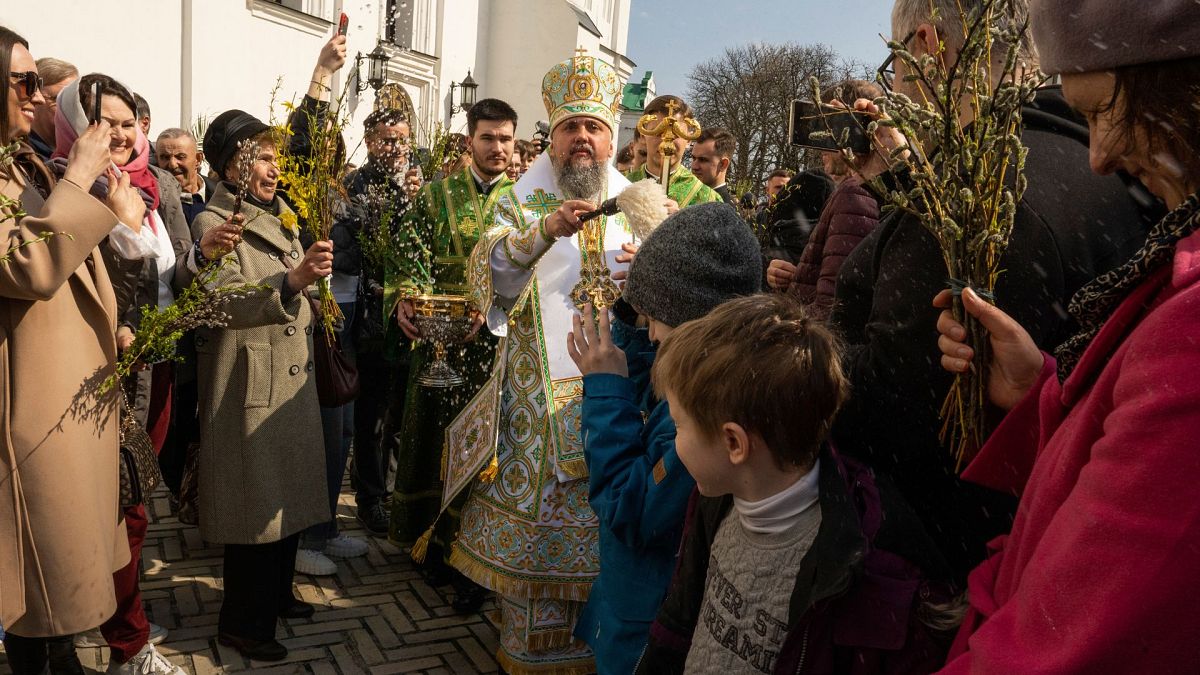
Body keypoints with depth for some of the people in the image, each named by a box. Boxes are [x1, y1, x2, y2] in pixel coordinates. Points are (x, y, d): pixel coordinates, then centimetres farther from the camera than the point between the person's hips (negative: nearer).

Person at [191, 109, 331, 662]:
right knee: (254, 501, -1)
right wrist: (292, 281, -31)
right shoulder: (215, 223, -8)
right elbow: (224, 304, -22)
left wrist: (310, 289, 12)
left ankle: (277, 593, 32)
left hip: (292, 374, 8)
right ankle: (242, 622, 13)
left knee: (288, 492, 15)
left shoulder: (279, 218, 17)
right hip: (248, 382, -8)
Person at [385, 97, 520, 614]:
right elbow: (415, 256, 0)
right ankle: (433, 542, 26)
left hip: (499, 343, -1)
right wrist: (404, 299, -20)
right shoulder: (437, 194, 8)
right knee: (434, 438, 8)